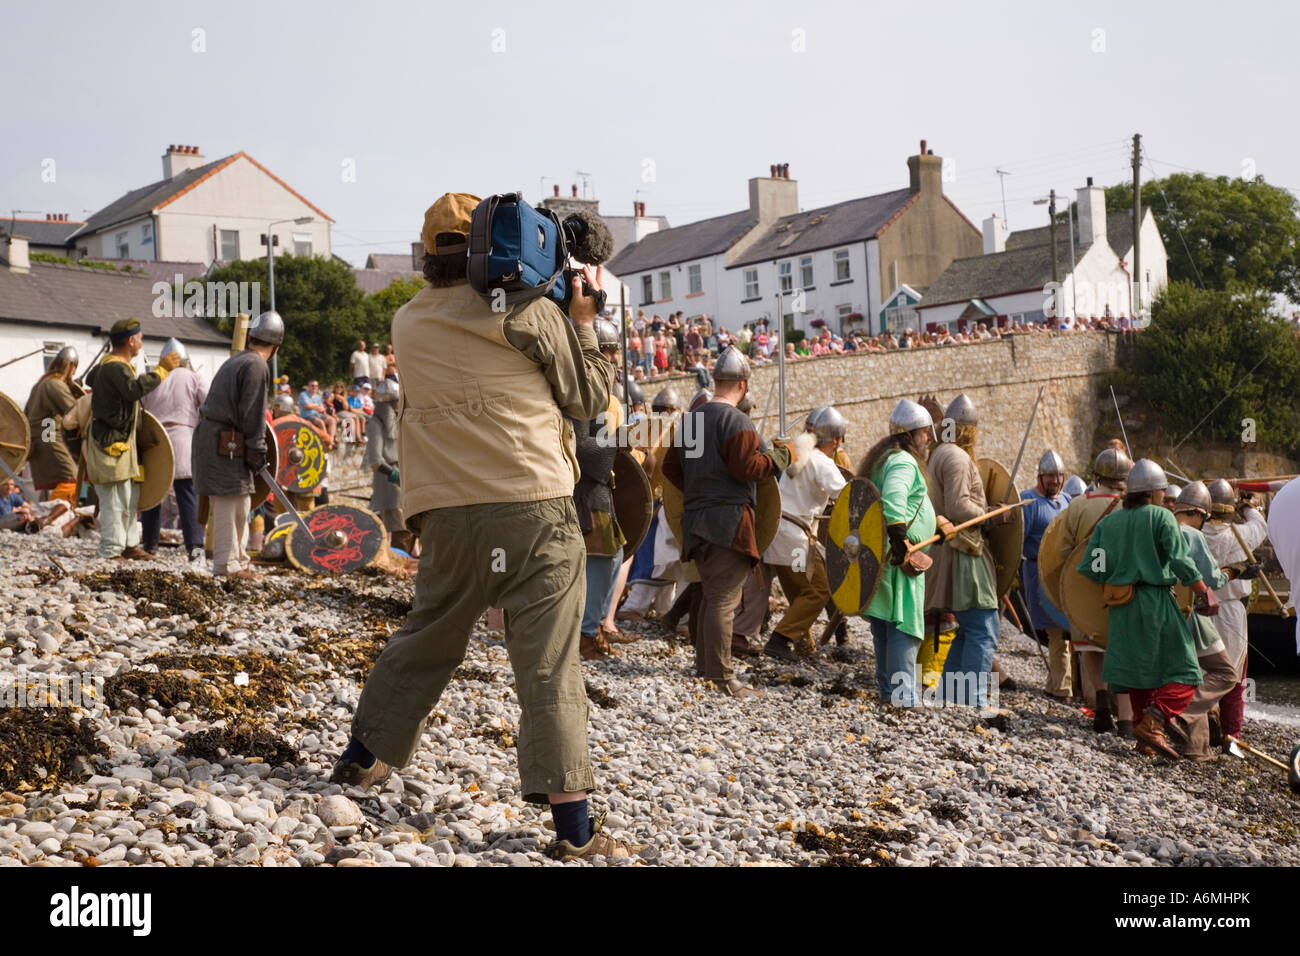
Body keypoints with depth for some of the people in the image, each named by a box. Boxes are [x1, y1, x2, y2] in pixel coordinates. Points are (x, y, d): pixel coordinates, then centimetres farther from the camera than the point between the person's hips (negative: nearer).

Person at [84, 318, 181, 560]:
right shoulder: (115, 367, -17)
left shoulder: (108, 365, 16)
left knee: (131, 495, 16)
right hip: (110, 442, -11)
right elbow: (135, 389, -34)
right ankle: (111, 551, -6)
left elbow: (90, 379, 36)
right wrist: (161, 369, -29)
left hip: (123, 442, 11)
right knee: (115, 499, -9)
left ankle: (129, 544, 23)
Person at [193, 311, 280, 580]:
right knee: (230, 500, -6)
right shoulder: (257, 366, -10)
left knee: (238, 503, 14)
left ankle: (237, 559, 20)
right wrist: (257, 451, -10)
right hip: (226, 440, -10)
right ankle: (227, 563, -3)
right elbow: (253, 413, -14)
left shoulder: (235, 361, 20)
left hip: (209, 433, 10)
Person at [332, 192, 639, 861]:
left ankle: (361, 758, 36)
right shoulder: (529, 311, -3)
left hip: (446, 513, 4)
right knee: (549, 664, -5)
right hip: (533, 506, -4)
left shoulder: (408, 322, 10)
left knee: (427, 637, 23)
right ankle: (573, 829, -5)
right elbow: (589, 398, 5)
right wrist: (584, 318, 15)